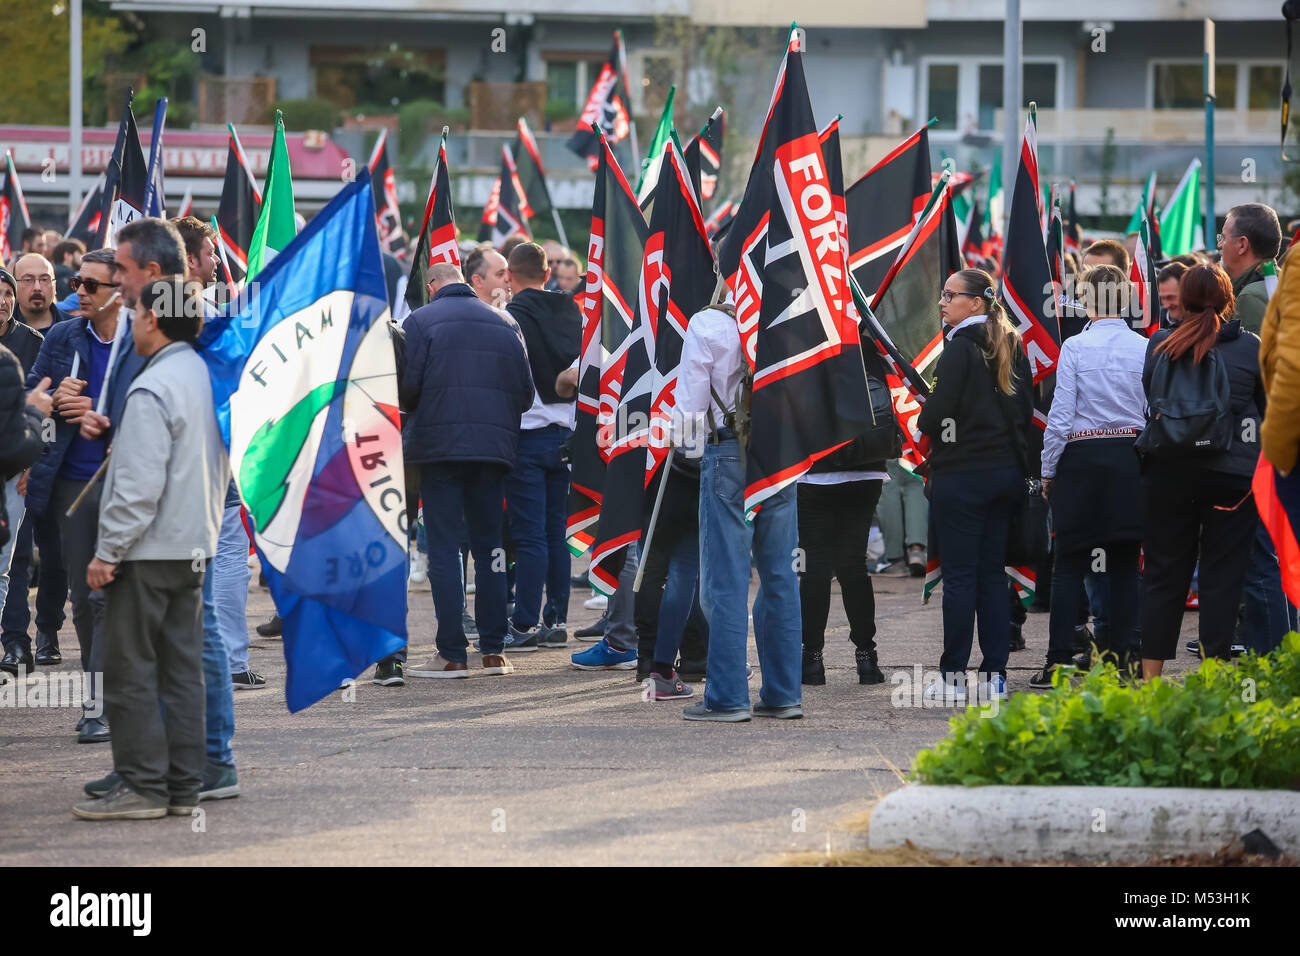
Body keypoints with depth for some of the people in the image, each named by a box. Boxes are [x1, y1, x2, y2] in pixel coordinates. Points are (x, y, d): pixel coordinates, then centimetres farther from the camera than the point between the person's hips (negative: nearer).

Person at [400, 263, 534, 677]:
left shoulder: (420, 321, -1)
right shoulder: (502, 324, 12)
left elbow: (407, 386, -9)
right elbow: (525, 392, 9)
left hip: (439, 445, -4)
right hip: (494, 449, 4)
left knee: (444, 548, -2)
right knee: (489, 546, 11)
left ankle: (452, 654, -6)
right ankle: (493, 650, 9)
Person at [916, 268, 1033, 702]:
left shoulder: (960, 348, -13)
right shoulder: (1012, 348, 8)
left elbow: (939, 413, -16)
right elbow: (1026, 410, 12)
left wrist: (923, 421, 4)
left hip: (962, 474, -7)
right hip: (1008, 469, 7)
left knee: (959, 574, -4)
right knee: (993, 572, 10)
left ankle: (953, 676, -3)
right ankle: (994, 674, 8)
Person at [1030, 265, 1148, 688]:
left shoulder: (1075, 348, -8)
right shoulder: (1146, 349, 0)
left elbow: (1060, 418, -7)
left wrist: (1048, 471, 2)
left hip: (1082, 459, -2)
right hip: (1132, 460, 2)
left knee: (1069, 563, 2)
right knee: (1124, 563, 8)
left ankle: (1058, 660, -2)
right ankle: (1122, 657, 6)